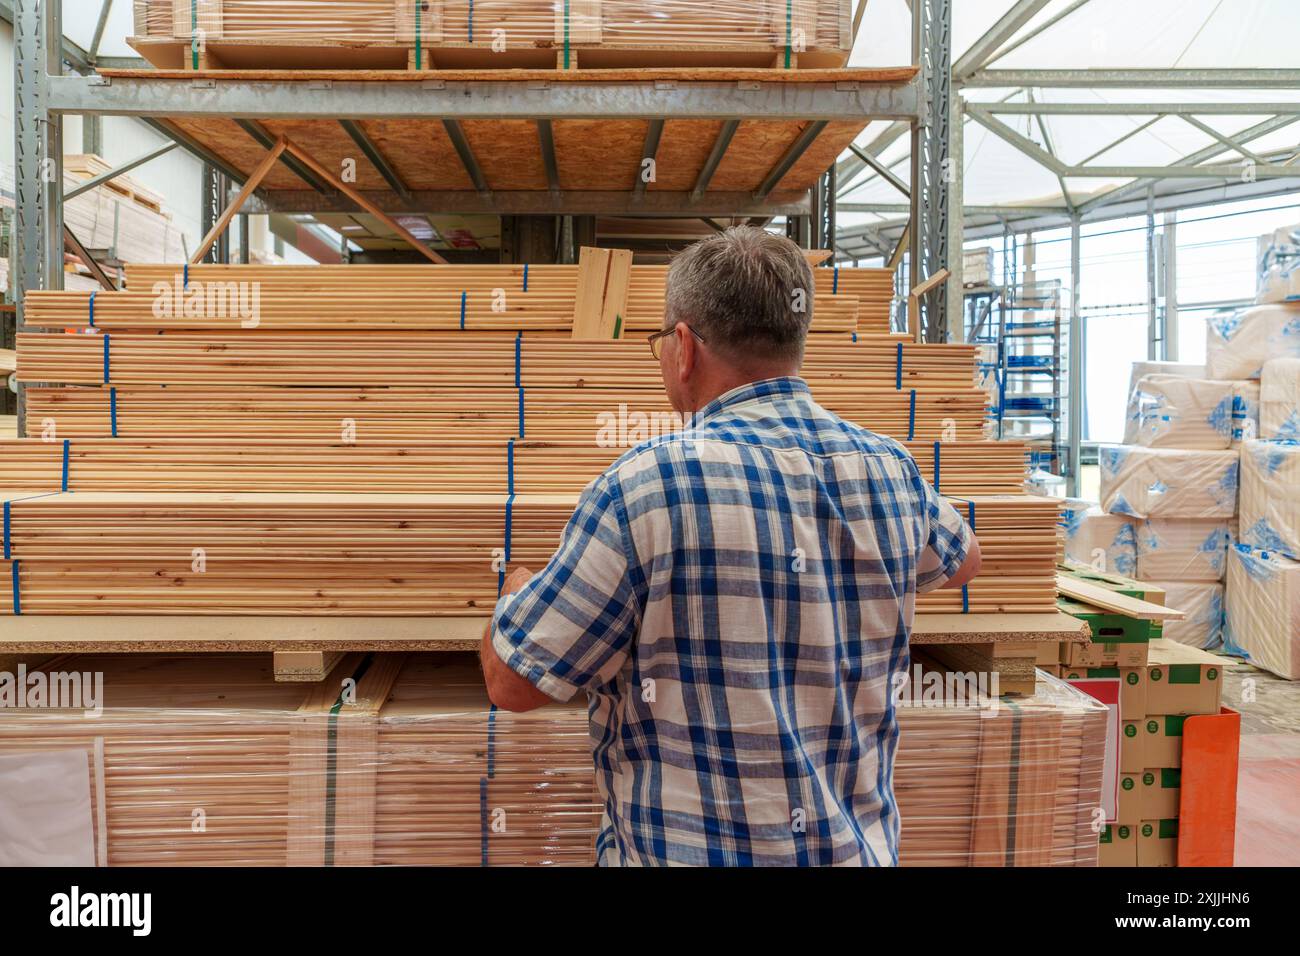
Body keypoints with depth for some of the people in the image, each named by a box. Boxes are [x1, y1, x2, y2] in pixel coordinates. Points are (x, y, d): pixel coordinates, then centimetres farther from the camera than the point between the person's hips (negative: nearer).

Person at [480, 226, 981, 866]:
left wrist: (516, 590, 5)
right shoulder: (892, 470, -7)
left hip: (693, 850, -4)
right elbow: (962, 561, 17)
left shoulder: (646, 484, -24)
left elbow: (513, 684, -17)